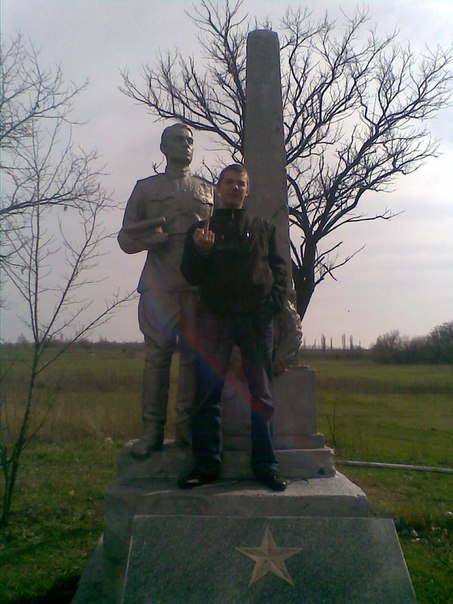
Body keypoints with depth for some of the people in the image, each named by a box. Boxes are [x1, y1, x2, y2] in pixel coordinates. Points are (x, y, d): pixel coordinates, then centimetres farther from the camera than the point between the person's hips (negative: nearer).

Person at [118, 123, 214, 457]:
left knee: (194, 353, 1)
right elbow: (126, 237, 11)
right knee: (158, 353, -4)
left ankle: (187, 425, 9)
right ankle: (153, 429, 2)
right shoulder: (146, 187, 16)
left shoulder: (209, 190, 21)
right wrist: (148, 236, -11)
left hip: (201, 284, 2)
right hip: (159, 284, -1)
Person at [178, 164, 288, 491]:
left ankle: (265, 465, 7)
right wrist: (201, 251, -12)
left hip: (256, 317, 1)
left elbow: (280, 269, 10)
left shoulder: (264, 228, 16)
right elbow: (191, 276, 8)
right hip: (215, 317, 0)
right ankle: (206, 464, 5)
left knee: (261, 393, 1)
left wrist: (273, 303, -7)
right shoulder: (202, 228, 14)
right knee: (208, 392, -2)